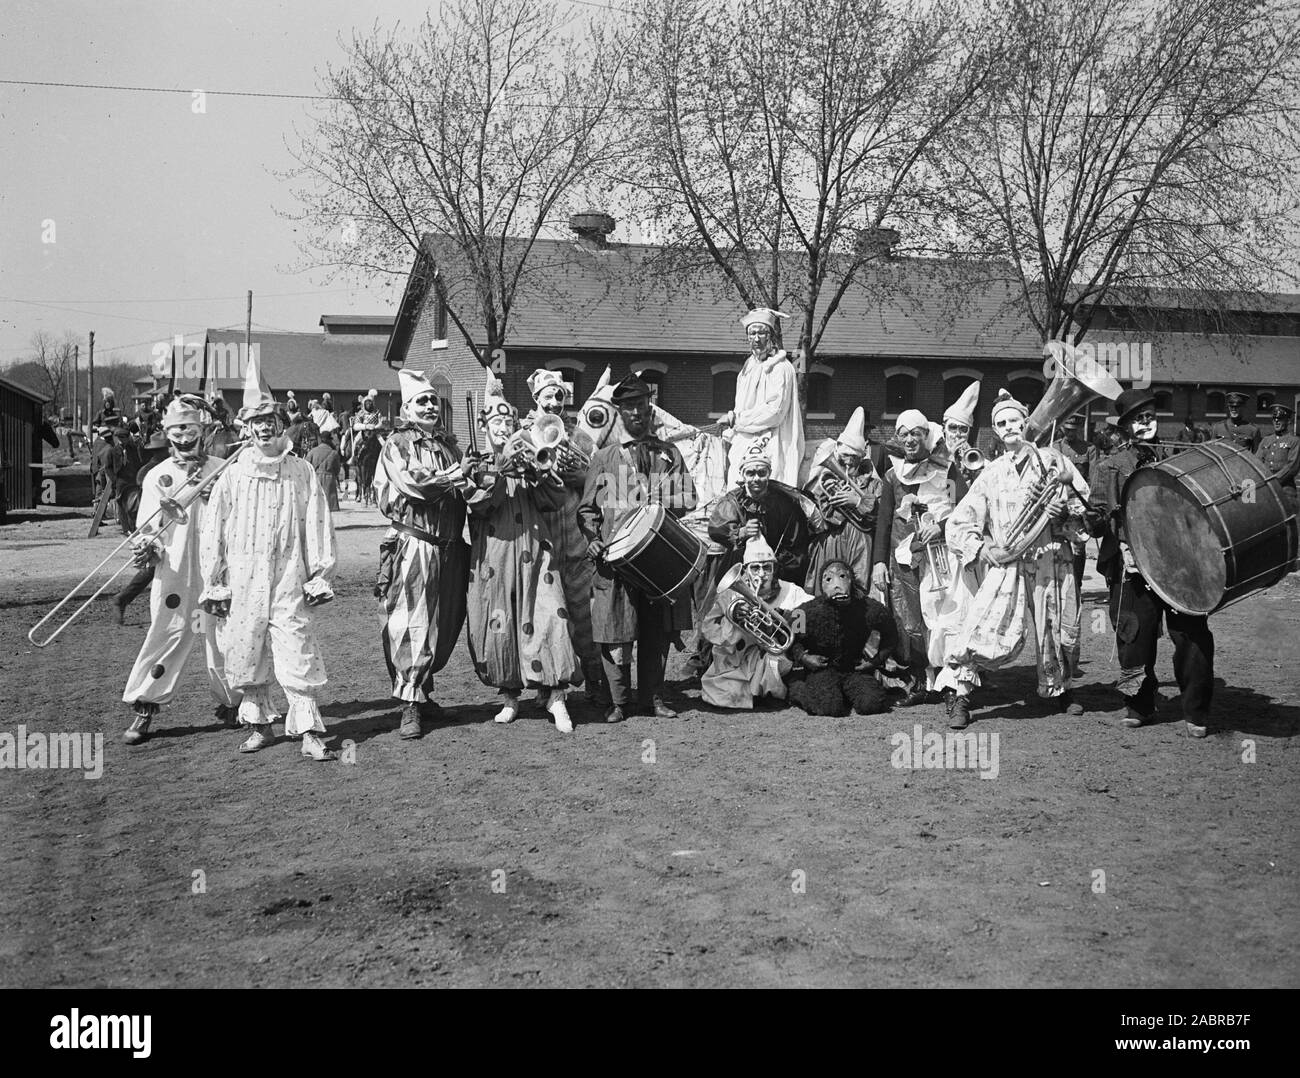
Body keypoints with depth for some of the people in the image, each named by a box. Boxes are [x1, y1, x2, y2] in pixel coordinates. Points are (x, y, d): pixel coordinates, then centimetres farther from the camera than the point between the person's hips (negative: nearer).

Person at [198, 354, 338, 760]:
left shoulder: (302, 472, 3)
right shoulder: (232, 475, 3)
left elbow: (316, 525, 4)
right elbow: (213, 532, 6)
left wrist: (319, 576, 0)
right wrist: (213, 585, 5)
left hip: (289, 582, -2)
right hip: (242, 584, 2)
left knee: (298, 655, -7)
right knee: (245, 657, 10)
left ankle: (309, 733, -2)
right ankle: (260, 723, 28)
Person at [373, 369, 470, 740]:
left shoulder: (449, 446, 17)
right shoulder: (397, 445, 1)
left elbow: (464, 491, 15)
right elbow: (409, 483, -15)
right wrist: (453, 477, -14)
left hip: (450, 547, 6)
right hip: (413, 545, -6)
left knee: (444, 625, 9)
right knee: (412, 624, -7)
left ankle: (423, 691, 24)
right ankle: (410, 706, -3)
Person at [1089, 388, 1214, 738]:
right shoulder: (1111, 467, 8)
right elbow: (1101, 514, 1)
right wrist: (1122, 545, -15)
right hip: (1134, 568, -1)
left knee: (1192, 635, -5)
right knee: (1136, 638, 1)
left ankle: (1197, 713, 8)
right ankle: (1138, 705, 21)